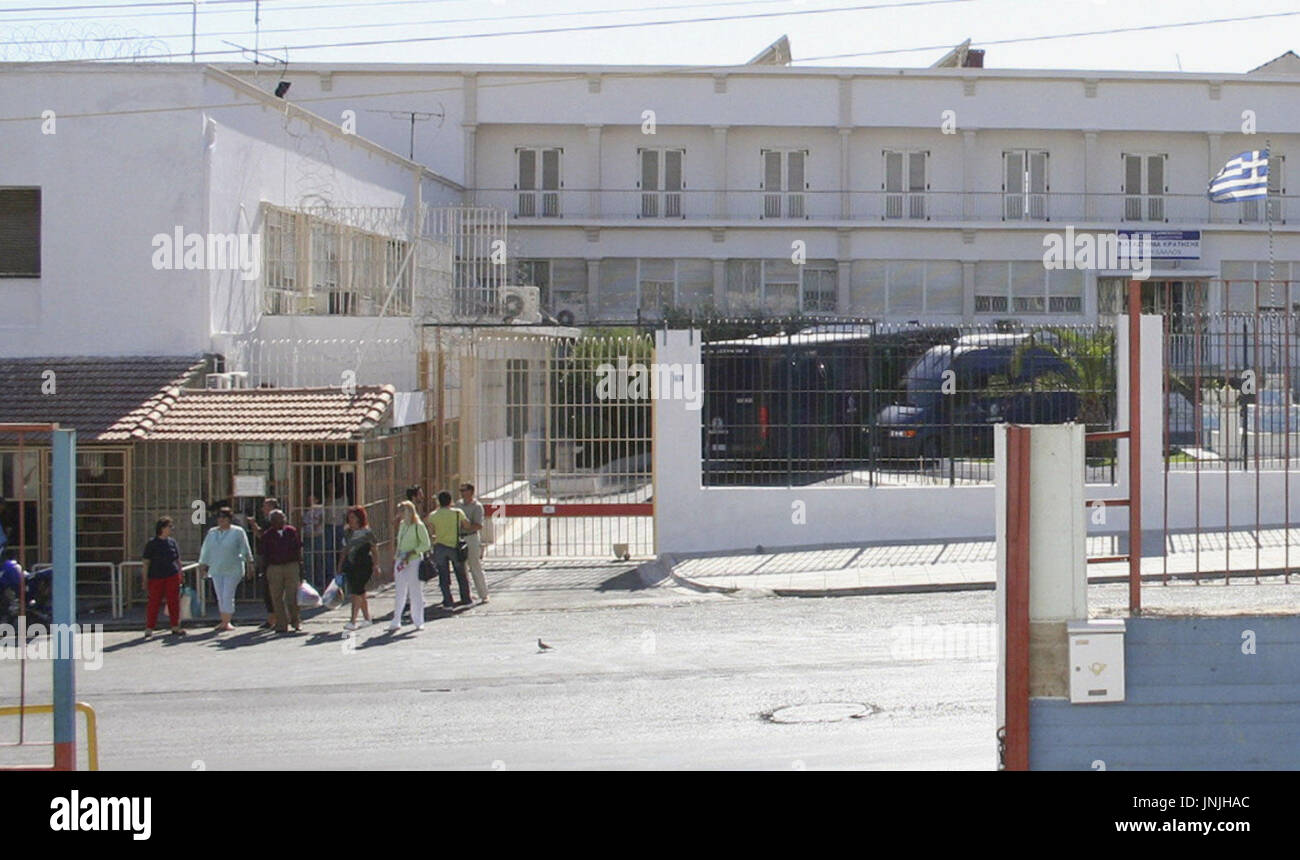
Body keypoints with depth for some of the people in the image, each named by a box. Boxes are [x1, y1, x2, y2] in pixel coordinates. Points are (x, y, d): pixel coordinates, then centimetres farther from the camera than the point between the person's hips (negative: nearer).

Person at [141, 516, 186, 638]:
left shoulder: (172, 542, 9)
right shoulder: (152, 544, -3)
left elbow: (178, 560, 16)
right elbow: (146, 562, -3)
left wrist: (180, 574, 12)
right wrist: (145, 579, -6)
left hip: (172, 576, 3)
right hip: (156, 577, -3)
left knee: (174, 601, 3)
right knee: (154, 602, -1)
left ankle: (175, 627, 9)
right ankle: (149, 629, 6)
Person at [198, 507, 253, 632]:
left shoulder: (238, 532, -1)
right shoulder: (212, 533, 12)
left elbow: (245, 550, 1)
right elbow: (206, 550, 17)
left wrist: (248, 564, 0)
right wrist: (203, 564, 14)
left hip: (233, 569, -5)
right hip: (216, 569, 5)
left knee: (228, 596, -8)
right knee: (220, 597, 5)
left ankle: (226, 622, -3)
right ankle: (224, 621, 11)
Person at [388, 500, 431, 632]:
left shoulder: (418, 526, -9)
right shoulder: (402, 525, 12)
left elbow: (426, 545, -9)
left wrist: (411, 553, -17)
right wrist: (395, 558, 15)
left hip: (414, 561, -6)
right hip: (401, 562, 6)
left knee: (416, 592, -1)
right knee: (400, 592, 8)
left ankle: (418, 621, 8)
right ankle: (396, 622, 11)